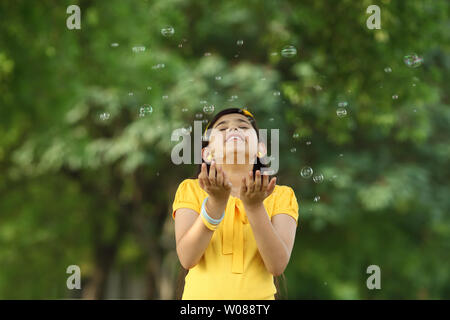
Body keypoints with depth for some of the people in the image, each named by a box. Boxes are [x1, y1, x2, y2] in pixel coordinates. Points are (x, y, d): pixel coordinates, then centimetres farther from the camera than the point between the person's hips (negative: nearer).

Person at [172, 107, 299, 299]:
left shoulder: (281, 196, 3)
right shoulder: (191, 190, 3)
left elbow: (277, 265, -11)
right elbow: (187, 259, -11)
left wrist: (254, 205, -21)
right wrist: (216, 202, -21)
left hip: (257, 295, 1)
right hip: (202, 294, 0)